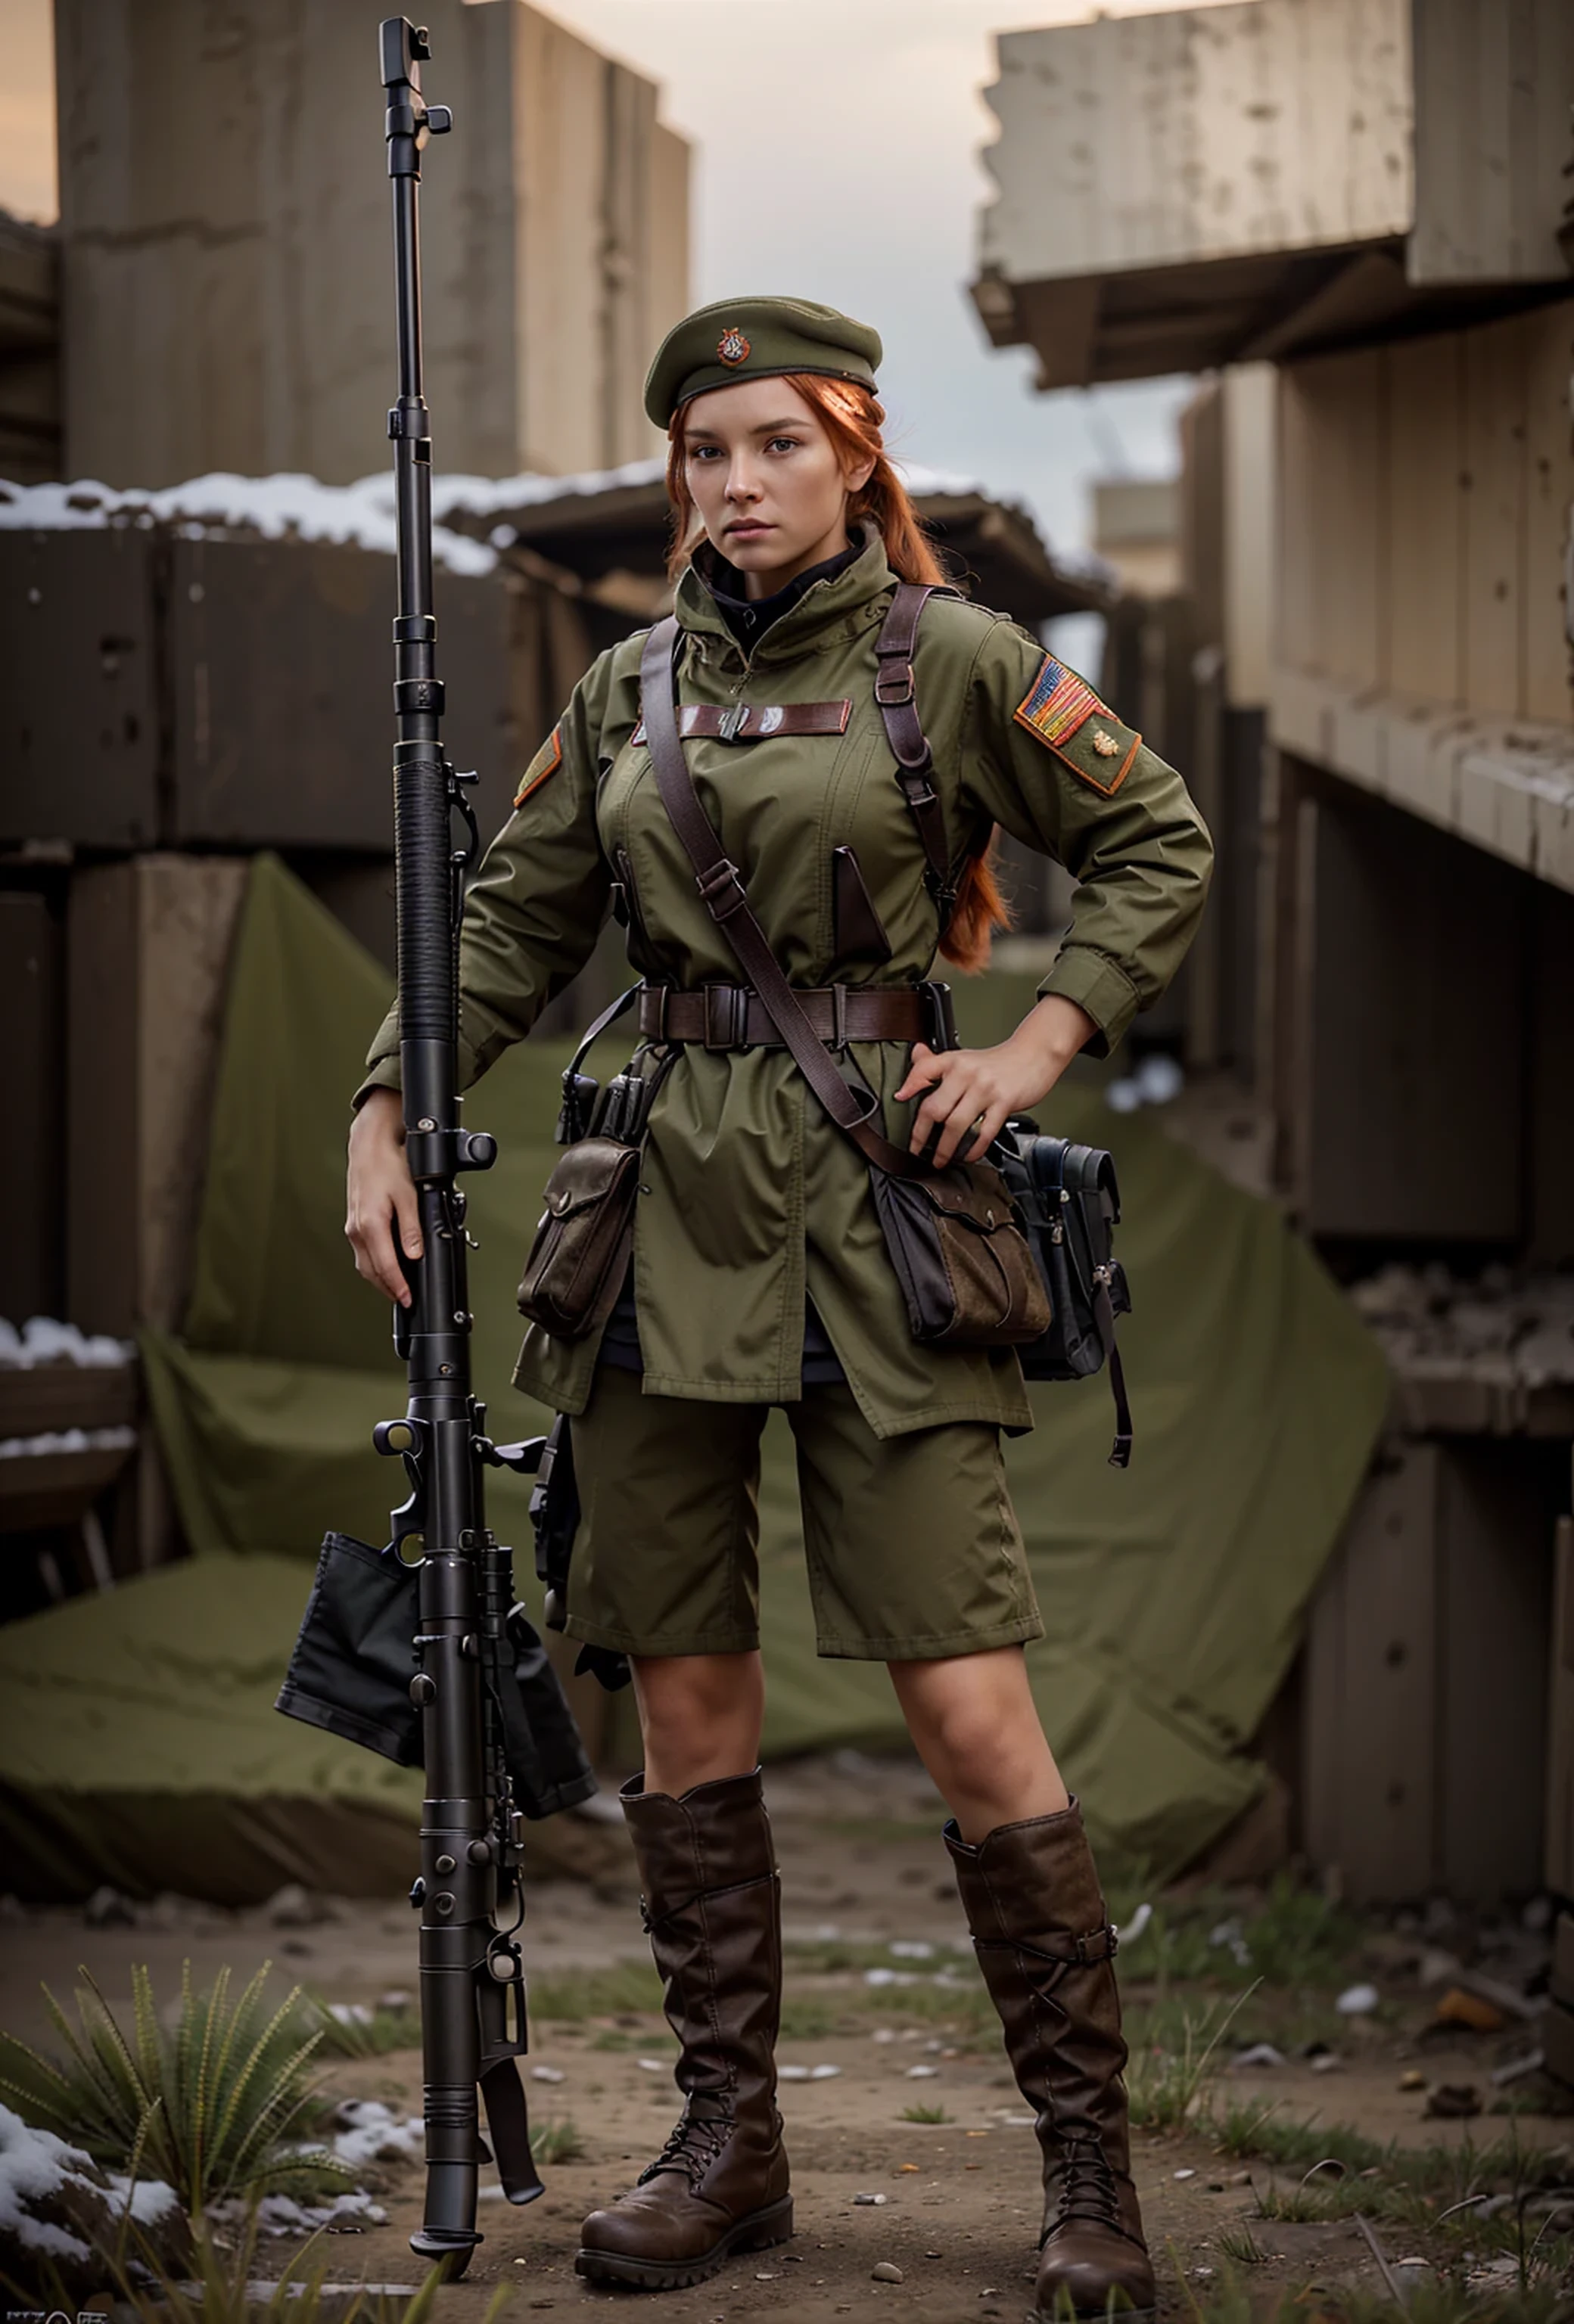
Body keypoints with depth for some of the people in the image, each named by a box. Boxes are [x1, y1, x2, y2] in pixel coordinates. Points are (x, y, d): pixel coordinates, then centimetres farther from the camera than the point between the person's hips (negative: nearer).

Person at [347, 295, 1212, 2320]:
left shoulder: (955, 662, 0)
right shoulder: (626, 694, 11)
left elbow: (1158, 850, 6)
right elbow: (507, 930, 17)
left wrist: (1030, 1050, -4)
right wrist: (382, 1111, 6)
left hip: (876, 1210, -4)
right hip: (672, 1217, 4)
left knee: (965, 1707, -8)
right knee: (684, 1693, 6)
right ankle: (728, 2145, 17)